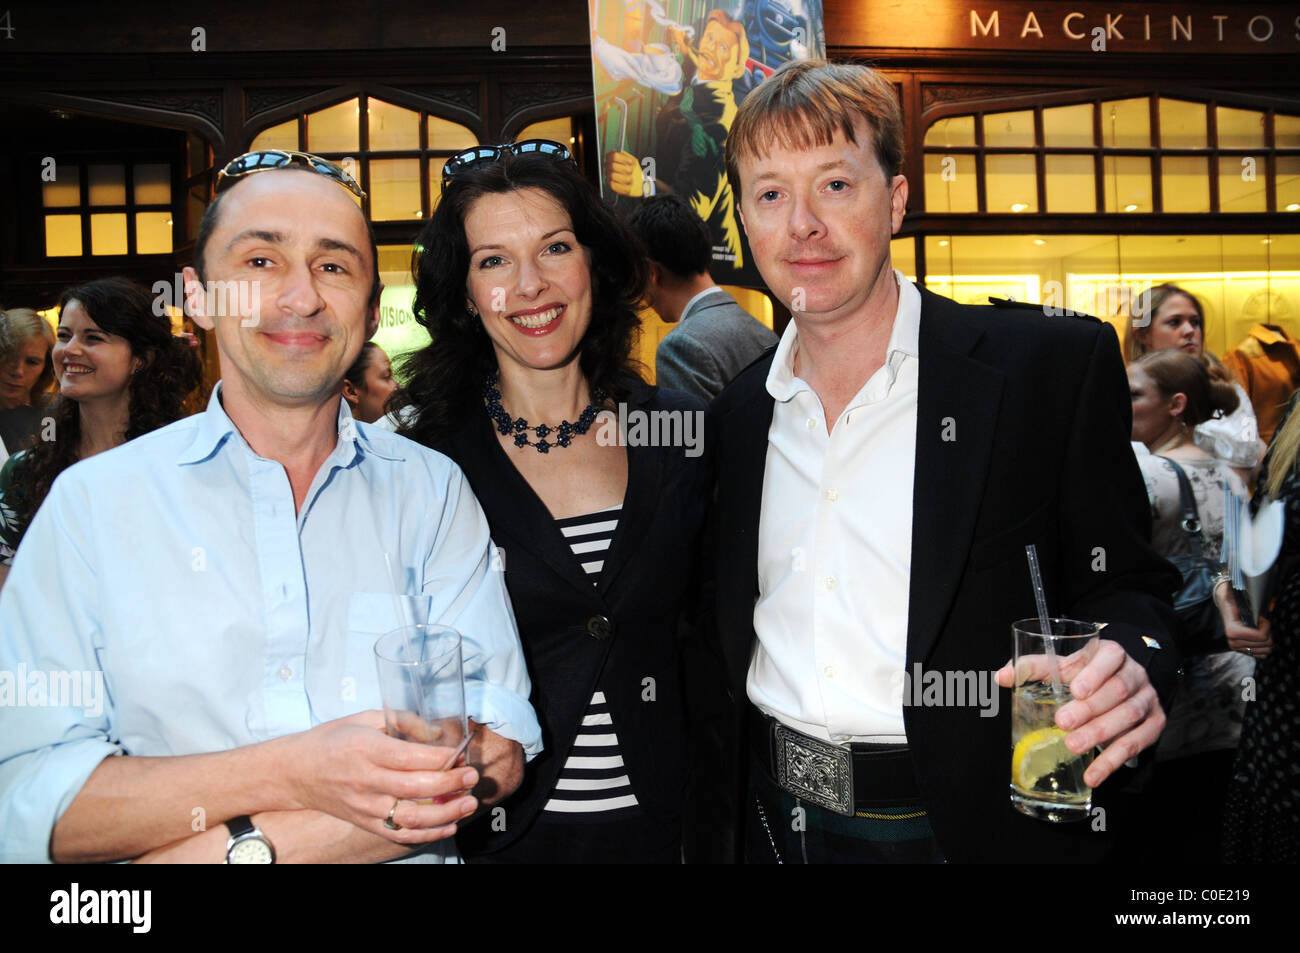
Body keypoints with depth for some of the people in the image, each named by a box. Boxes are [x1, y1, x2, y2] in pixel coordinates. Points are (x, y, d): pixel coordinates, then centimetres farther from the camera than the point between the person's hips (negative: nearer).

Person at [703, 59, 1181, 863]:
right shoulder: (734, 412, 3)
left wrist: (1132, 665, -25)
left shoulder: (1056, 367, -9)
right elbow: (726, 631, 9)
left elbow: (1123, 583, -5)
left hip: (977, 824, -3)